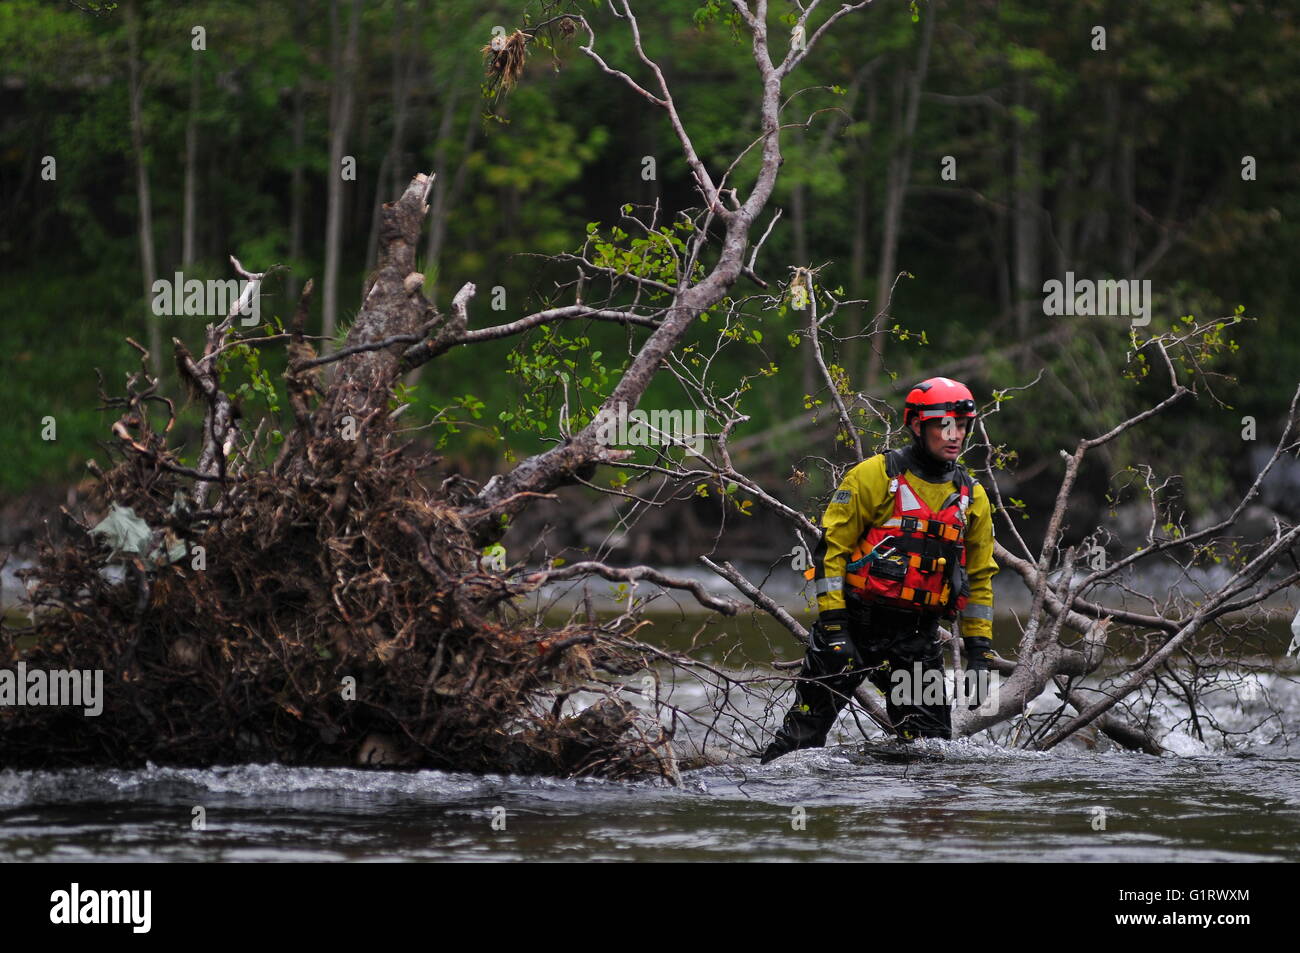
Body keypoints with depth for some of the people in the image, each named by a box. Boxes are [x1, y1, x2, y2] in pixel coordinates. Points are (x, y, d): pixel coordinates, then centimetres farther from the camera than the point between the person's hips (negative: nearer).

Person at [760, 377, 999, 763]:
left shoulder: (972, 497, 9)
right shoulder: (874, 476, -6)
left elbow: (979, 577, 16)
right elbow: (832, 547, -7)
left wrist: (979, 652, 9)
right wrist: (833, 626, -14)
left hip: (916, 638, 4)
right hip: (853, 625, -4)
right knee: (804, 731, 0)